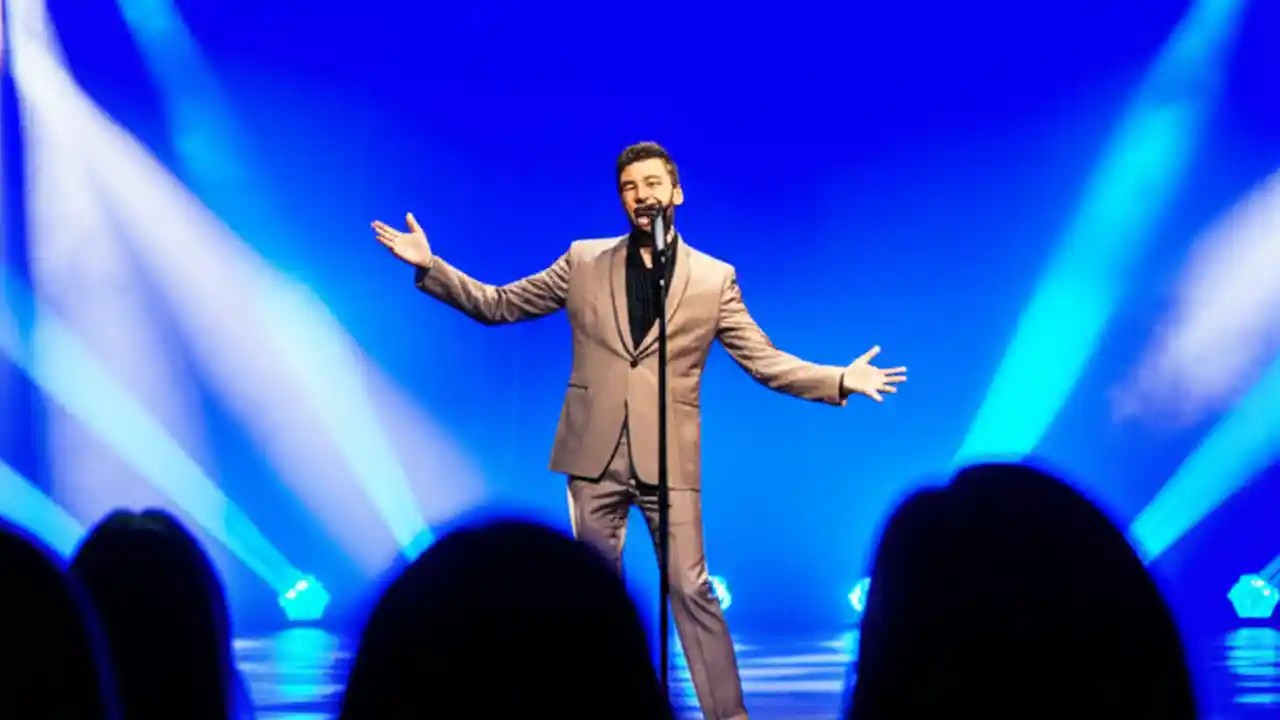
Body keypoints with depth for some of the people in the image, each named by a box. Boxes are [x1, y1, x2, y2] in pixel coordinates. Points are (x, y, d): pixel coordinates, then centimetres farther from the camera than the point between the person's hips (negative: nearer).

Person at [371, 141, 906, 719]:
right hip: (595, 454, 2)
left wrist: (840, 380, -10)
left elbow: (765, 361, 3)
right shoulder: (583, 262, 7)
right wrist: (428, 265, 0)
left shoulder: (714, 277, 5)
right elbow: (497, 304, 10)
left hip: (667, 457, -2)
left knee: (691, 591, -5)